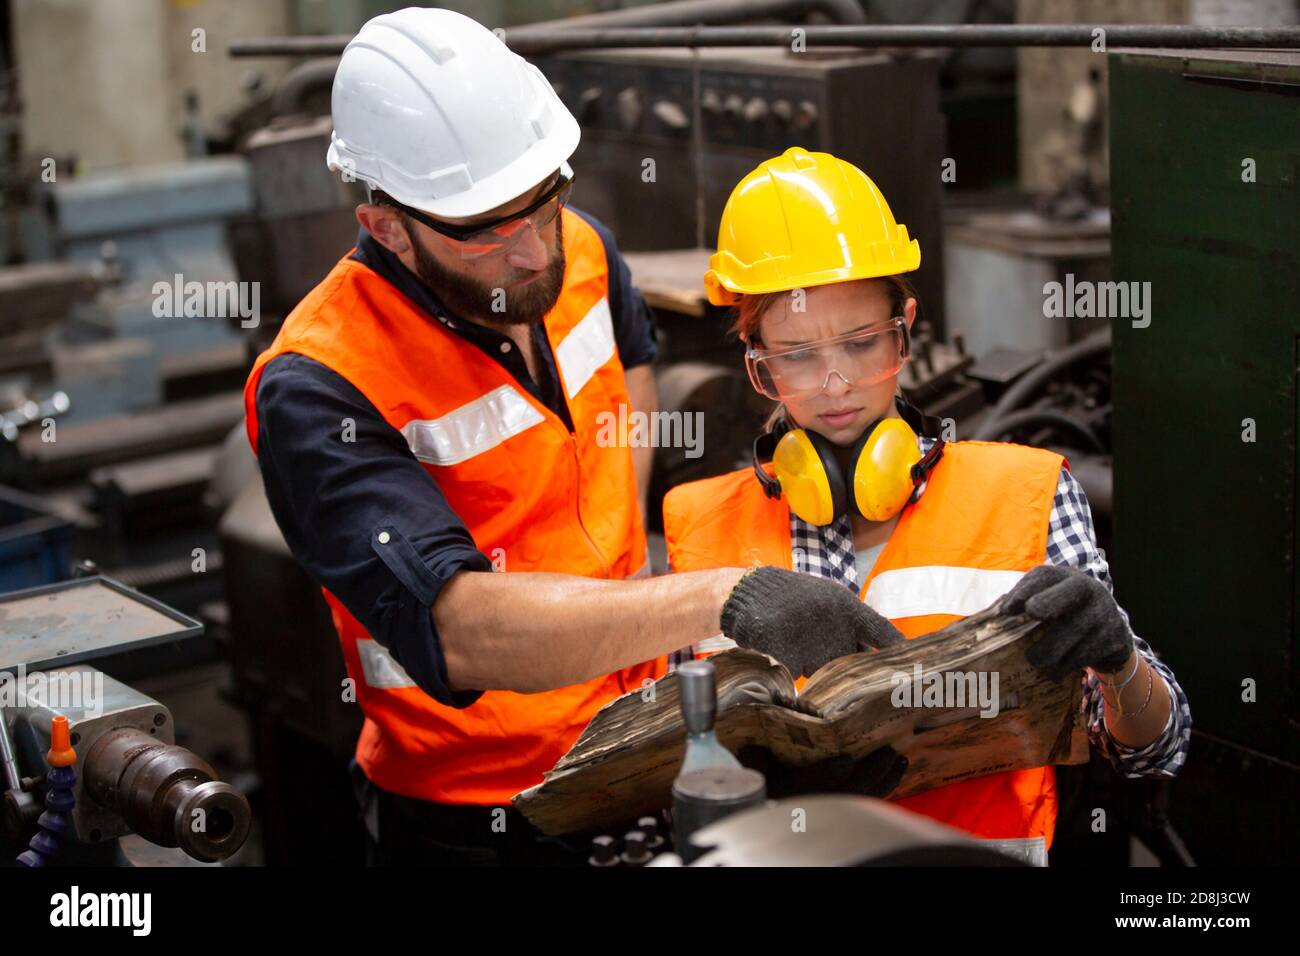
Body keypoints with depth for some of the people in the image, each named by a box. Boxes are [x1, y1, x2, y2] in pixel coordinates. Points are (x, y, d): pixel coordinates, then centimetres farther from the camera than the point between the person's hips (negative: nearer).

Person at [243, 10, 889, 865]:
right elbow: (458, 629, -39)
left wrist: (628, 550, 7)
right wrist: (720, 598, -47)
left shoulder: (581, 250, -5)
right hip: (477, 823, -6)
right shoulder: (316, 393, -28)